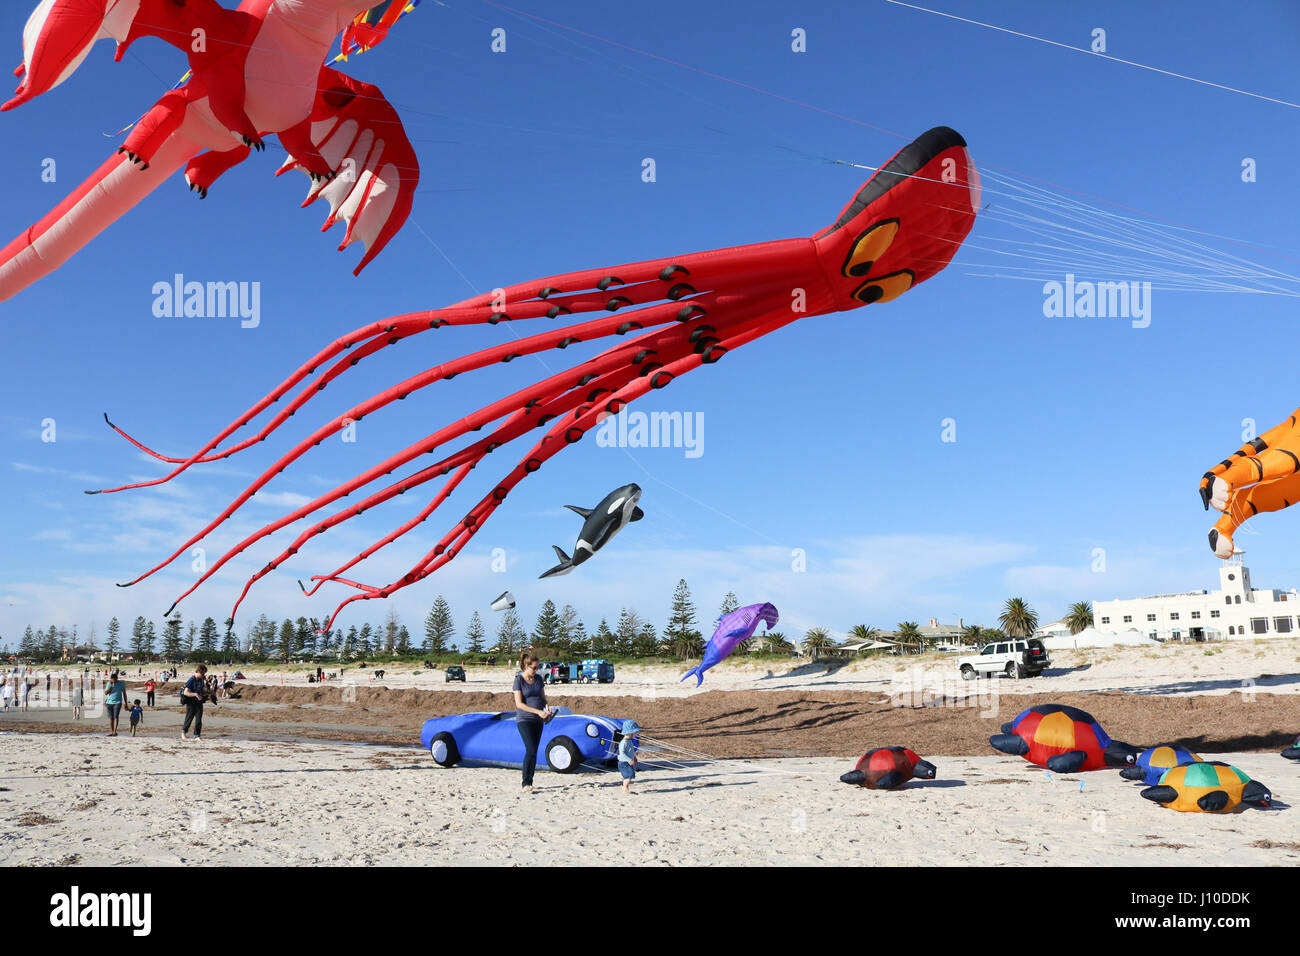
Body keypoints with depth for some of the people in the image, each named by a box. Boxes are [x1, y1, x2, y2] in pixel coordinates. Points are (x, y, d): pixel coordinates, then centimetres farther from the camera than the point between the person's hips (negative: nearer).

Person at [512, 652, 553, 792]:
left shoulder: (538, 678, 9)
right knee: (530, 750, -16)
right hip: (524, 719, -6)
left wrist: (547, 708, -5)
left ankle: (530, 782, 13)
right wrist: (538, 711, -20)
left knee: (534, 752, 6)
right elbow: (519, 703, -14)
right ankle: (525, 783, -10)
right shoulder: (519, 680, -8)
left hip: (538, 720, 6)